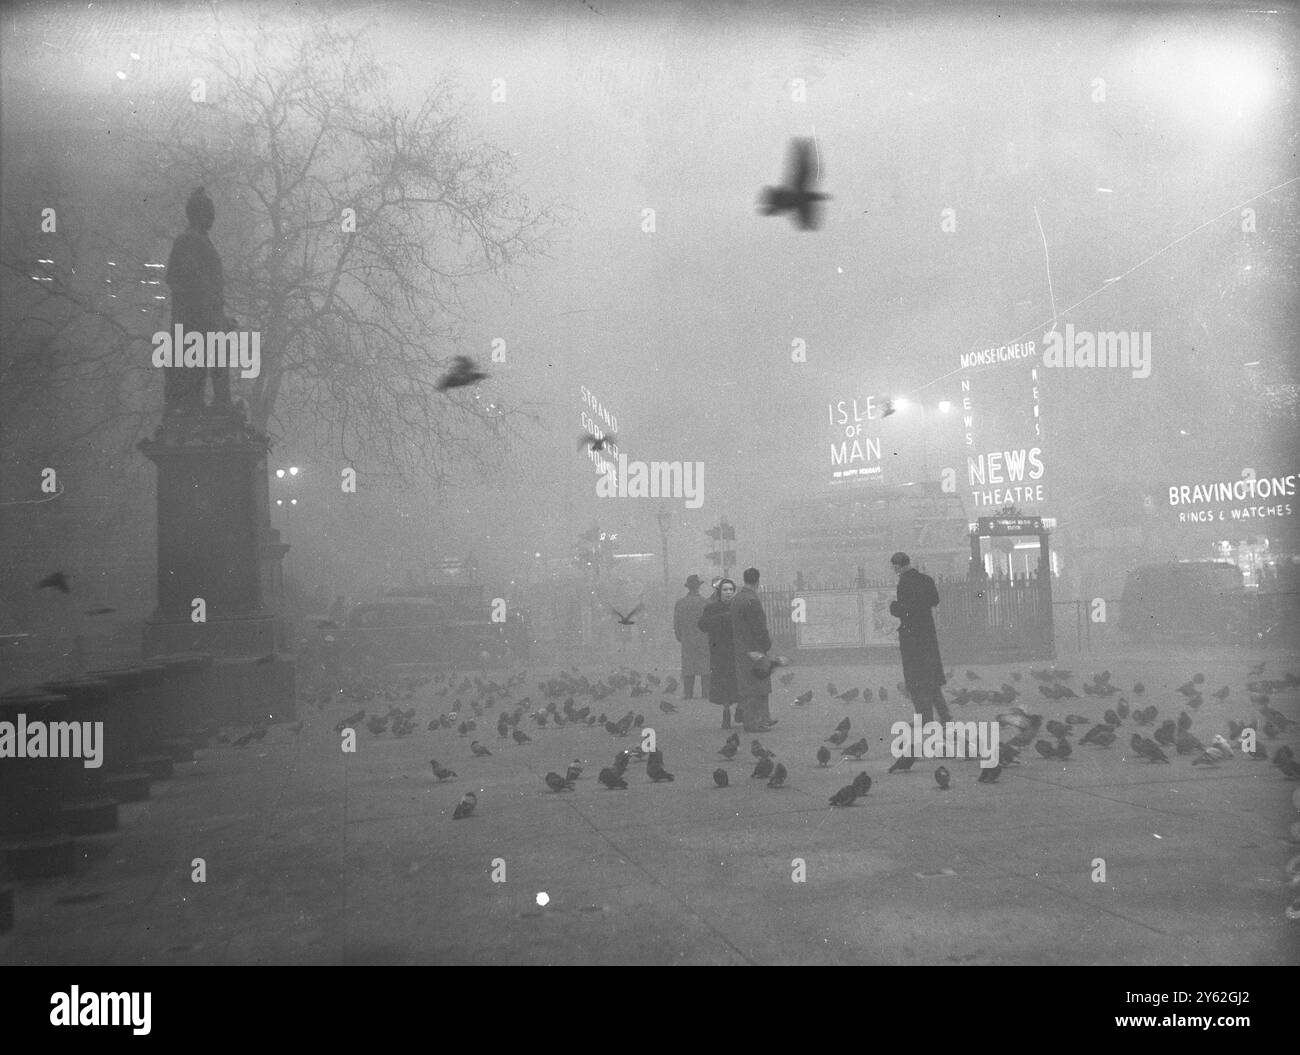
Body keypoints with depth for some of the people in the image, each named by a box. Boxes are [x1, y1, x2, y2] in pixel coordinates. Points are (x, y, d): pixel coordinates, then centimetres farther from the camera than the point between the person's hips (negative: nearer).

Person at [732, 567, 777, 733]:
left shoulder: (737, 599, 11)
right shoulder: (752, 601, -20)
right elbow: (759, 628, -20)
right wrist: (767, 644, -6)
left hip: (741, 649, 10)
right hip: (754, 650, -10)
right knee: (753, 689, -3)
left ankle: (763, 719, 24)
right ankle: (752, 724, 1)